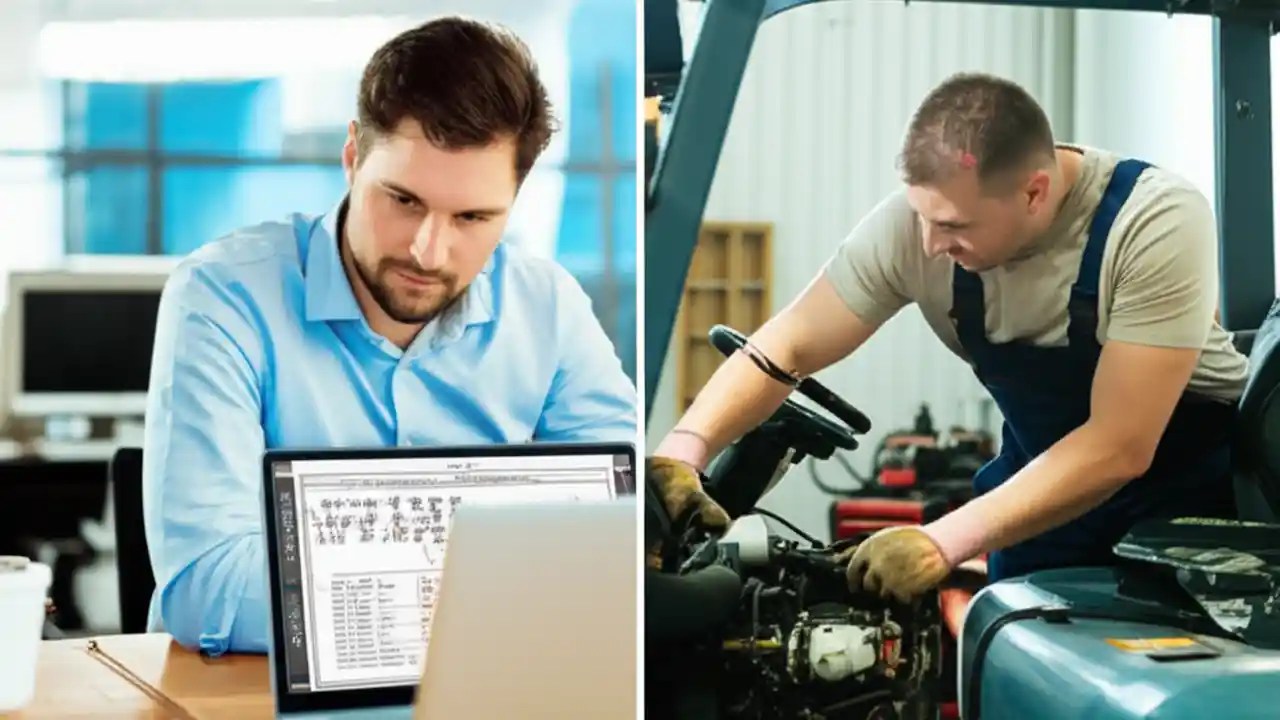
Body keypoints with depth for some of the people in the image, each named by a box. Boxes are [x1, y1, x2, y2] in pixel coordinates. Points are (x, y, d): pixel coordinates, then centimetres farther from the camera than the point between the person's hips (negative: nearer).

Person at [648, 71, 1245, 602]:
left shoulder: (1160, 224, -30)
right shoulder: (913, 221, -19)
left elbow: (1120, 447, -32)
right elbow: (786, 349, -13)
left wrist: (944, 542, -37)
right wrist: (680, 452, -29)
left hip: (1191, 478, -3)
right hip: (1049, 478, 3)